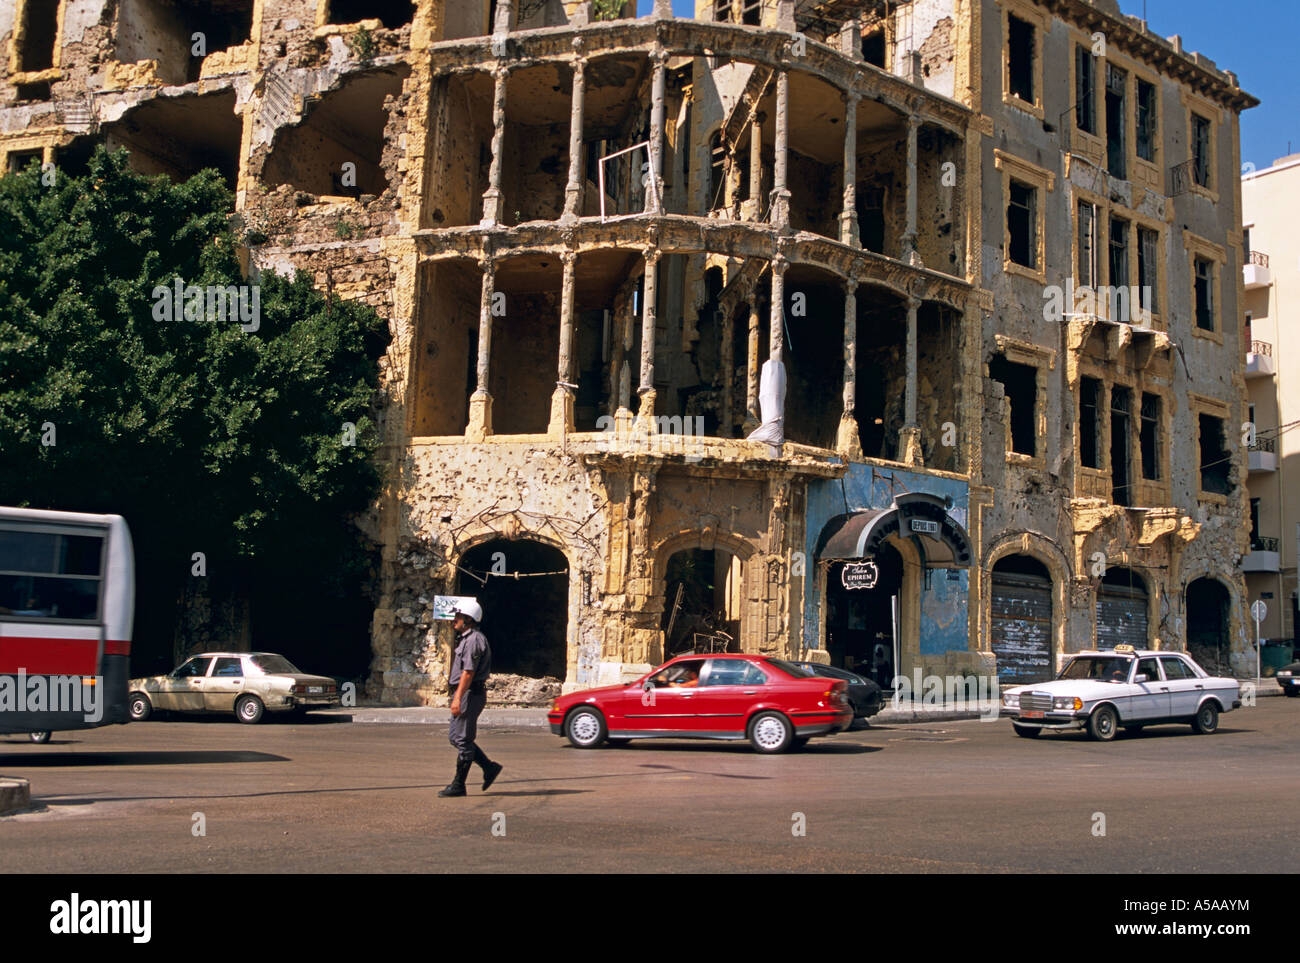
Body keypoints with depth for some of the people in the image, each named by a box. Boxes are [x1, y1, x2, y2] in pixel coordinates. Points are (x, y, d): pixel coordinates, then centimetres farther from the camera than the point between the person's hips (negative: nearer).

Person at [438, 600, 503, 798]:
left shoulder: (474, 640, -15)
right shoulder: (465, 638, 18)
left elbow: (469, 672, -22)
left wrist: (458, 698, -25)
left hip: (470, 693, -11)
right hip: (465, 694, 11)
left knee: (462, 740, -5)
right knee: (455, 737, 12)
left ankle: (458, 785, 2)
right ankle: (490, 767, 18)